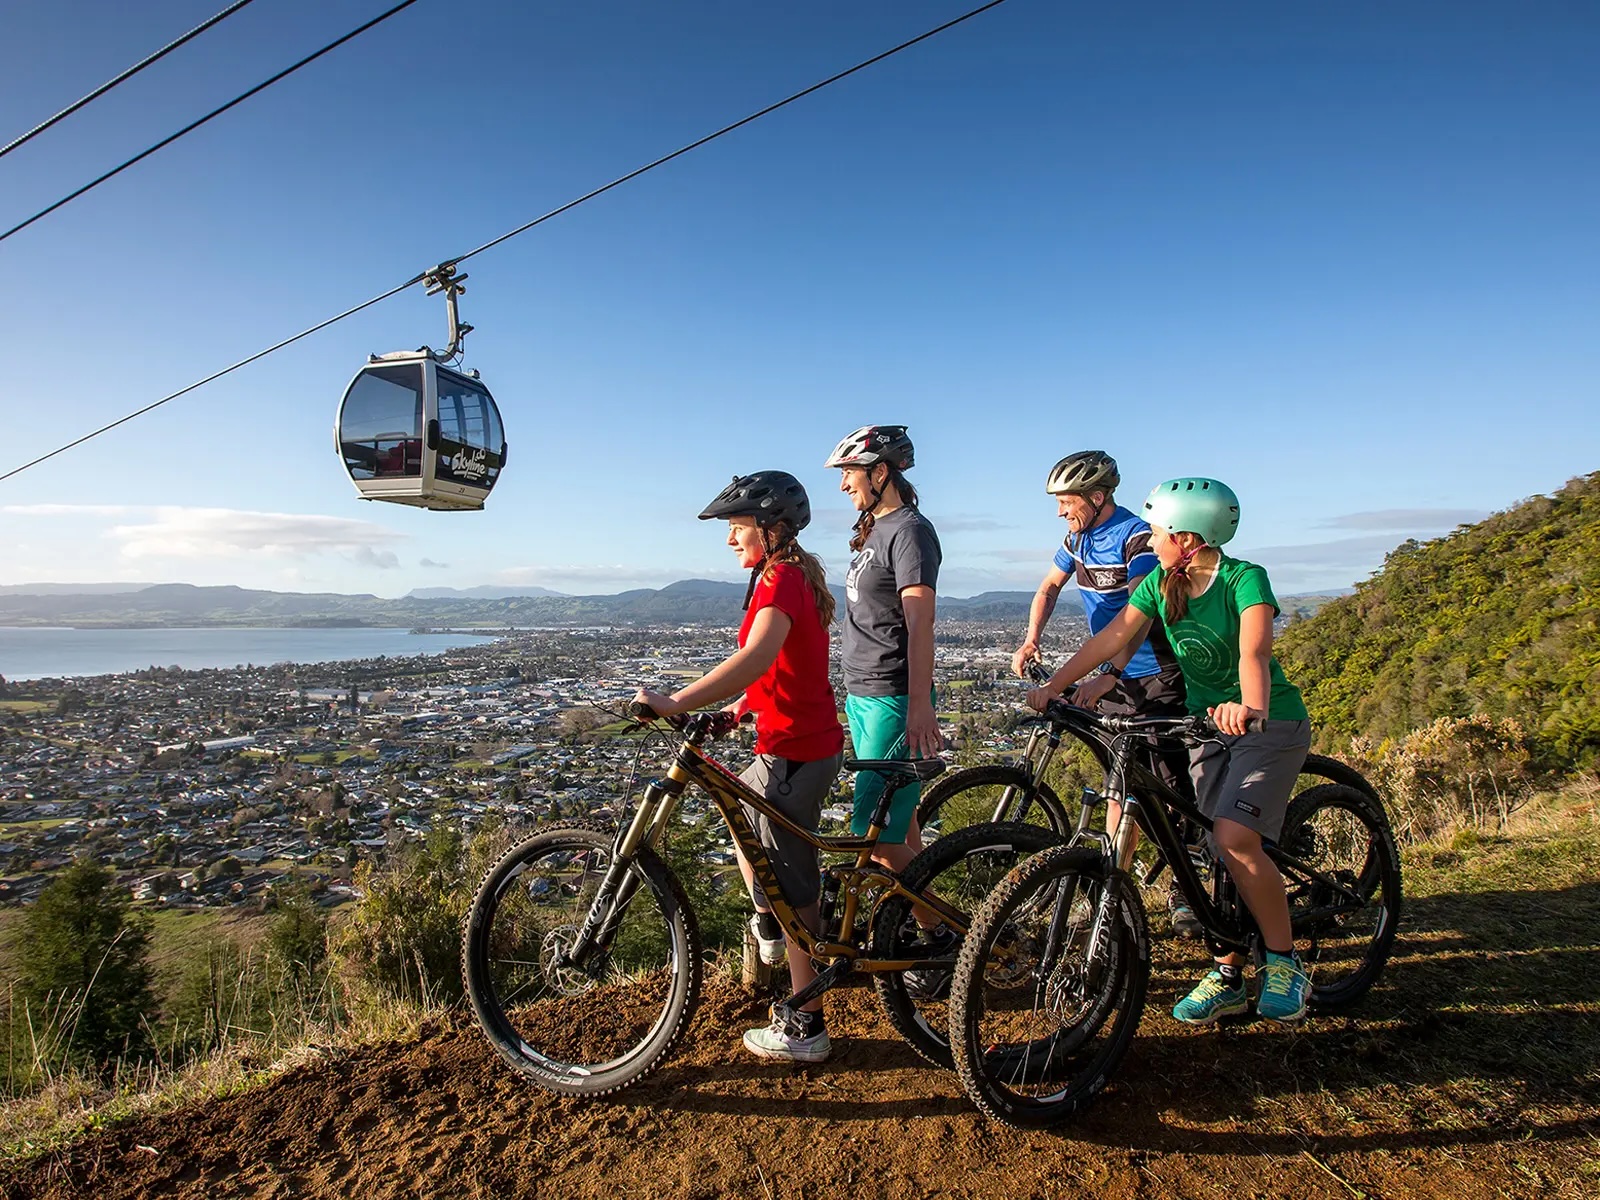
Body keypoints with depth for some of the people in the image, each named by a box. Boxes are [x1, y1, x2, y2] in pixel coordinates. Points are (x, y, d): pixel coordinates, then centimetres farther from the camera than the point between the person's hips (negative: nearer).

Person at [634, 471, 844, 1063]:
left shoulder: (780, 578, -18)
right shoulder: (800, 575, 13)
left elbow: (756, 657, -36)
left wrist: (674, 703, -38)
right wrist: (743, 706, 17)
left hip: (793, 752, -10)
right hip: (812, 741, 10)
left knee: (792, 890, 0)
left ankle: (805, 1029, 13)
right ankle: (768, 931, 40)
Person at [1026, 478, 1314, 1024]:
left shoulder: (1245, 579, -20)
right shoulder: (1161, 583, -3)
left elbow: (1253, 651, -37)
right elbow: (1111, 637, -8)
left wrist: (1250, 709, -56)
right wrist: (1052, 687, -17)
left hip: (1270, 723, -5)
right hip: (1210, 724, 6)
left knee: (1234, 838, -19)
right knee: (1223, 849, 5)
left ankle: (1284, 961, 2)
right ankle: (1228, 977, 17)